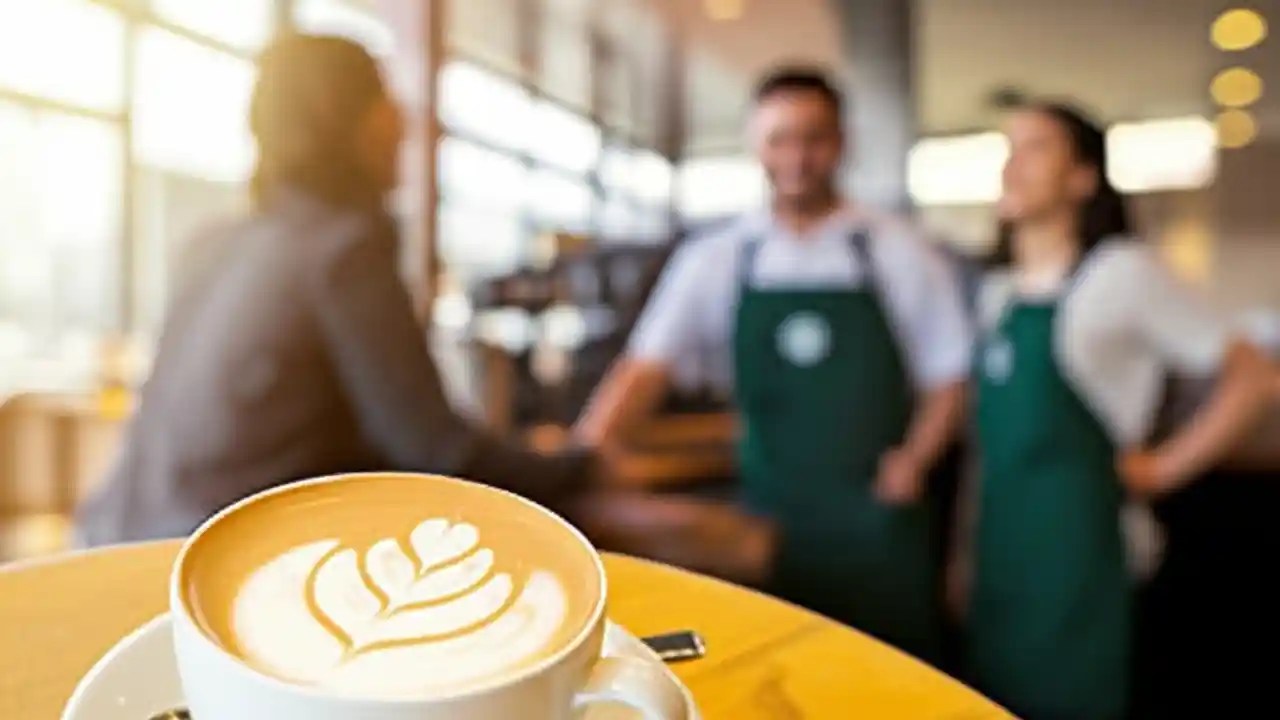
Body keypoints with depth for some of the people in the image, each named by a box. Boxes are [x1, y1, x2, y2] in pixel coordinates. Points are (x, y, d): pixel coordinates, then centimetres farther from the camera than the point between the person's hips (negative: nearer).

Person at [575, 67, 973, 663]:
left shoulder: (899, 252, -2)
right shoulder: (714, 260, -2)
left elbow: (949, 377, 5)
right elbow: (647, 367, -8)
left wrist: (913, 461, -8)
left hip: (878, 521, 0)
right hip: (769, 521, 1)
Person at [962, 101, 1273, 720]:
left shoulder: (1121, 270, -9)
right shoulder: (995, 290, 9)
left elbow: (1248, 375, -6)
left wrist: (1164, 470, -6)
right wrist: (966, 547, 14)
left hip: (1074, 537, -6)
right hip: (997, 539, 6)